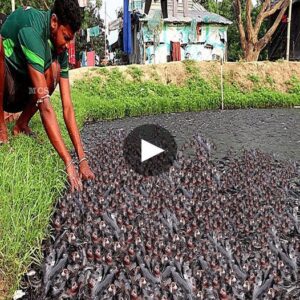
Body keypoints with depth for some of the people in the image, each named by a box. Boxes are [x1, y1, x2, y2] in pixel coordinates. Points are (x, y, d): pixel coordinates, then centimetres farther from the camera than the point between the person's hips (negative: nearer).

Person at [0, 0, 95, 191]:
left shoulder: (61, 50, -13)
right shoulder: (31, 31, -33)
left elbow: (68, 107, -18)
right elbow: (45, 105, -40)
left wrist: (82, 159, -26)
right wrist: (69, 163, -42)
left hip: (21, 94, 5)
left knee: (54, 68, -21)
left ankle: (22, 124, -1)